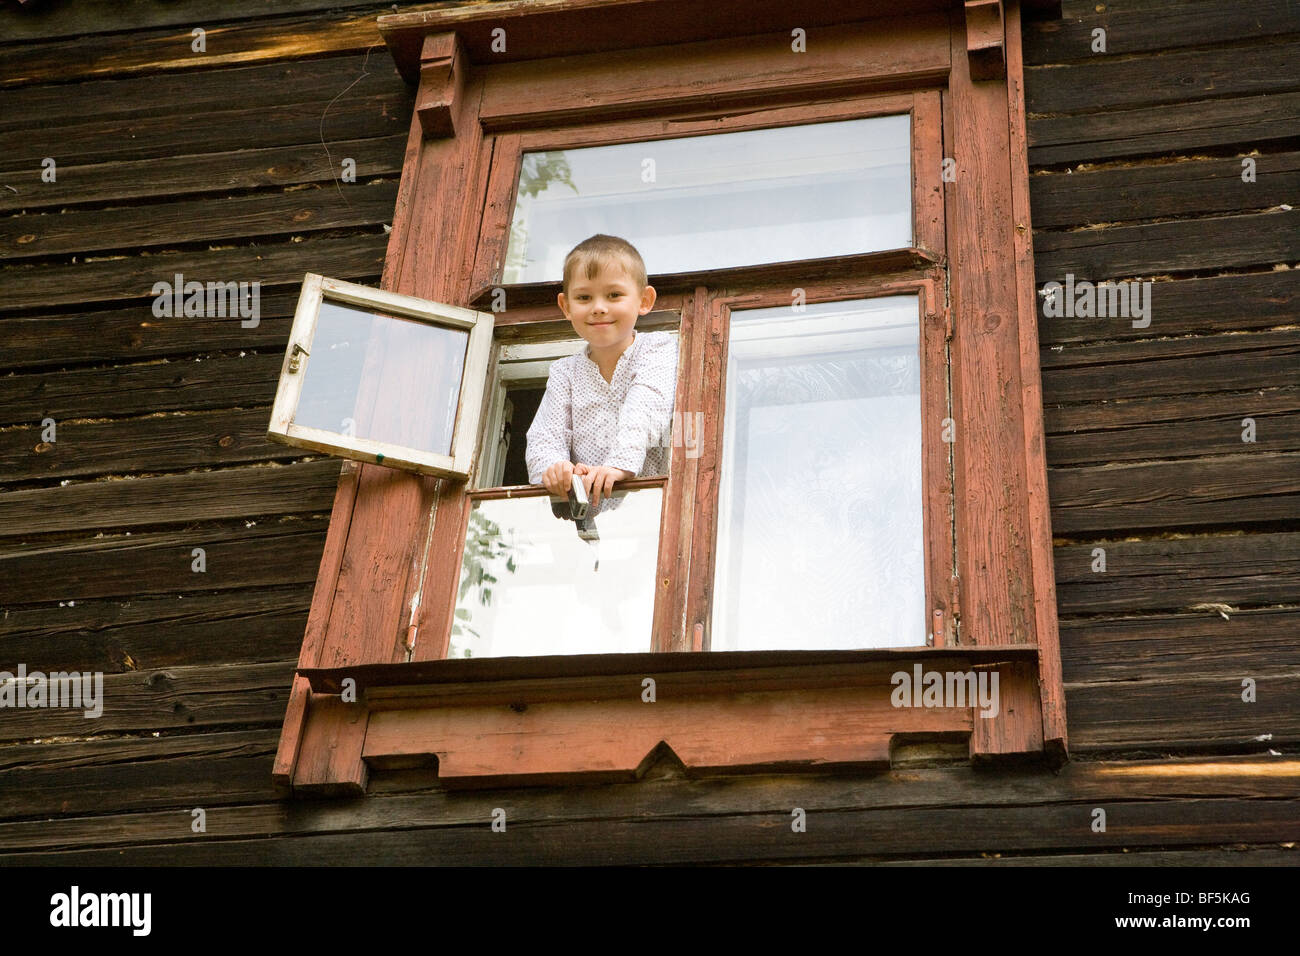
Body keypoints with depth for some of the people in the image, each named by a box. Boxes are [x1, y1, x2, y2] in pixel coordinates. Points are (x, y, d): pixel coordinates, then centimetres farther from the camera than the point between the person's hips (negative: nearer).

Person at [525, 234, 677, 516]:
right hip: (587, 510, 2)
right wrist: (553, 468, -25)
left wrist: (621, 463, -35)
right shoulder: (565, 373, 13)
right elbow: (545, 437, 2)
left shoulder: (658, 348, 4)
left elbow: (647, 407, -16)